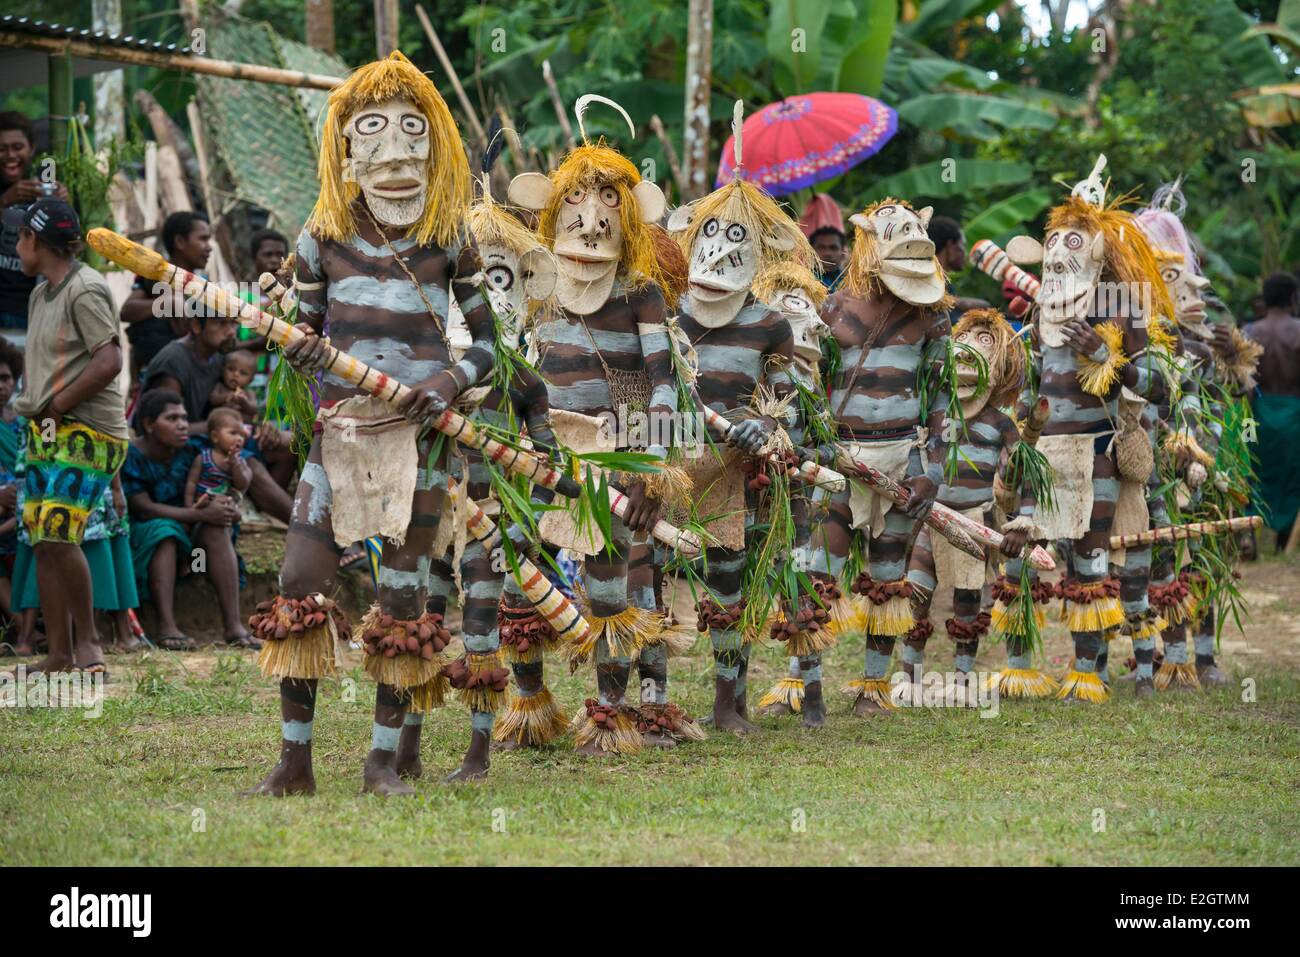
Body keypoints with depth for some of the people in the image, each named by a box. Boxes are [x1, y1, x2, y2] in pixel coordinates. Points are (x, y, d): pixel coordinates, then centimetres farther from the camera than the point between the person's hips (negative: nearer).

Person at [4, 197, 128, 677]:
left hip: (87, 434, -9)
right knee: (43, 542, 5)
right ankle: (58, 654, 9)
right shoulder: (40, 294, 18)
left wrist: (54, 406, -15)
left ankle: (87, 639, -2)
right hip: (46, 436, 9)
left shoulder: (85, 290, -12)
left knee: (59, 536, -17)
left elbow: (109, 362, -20)